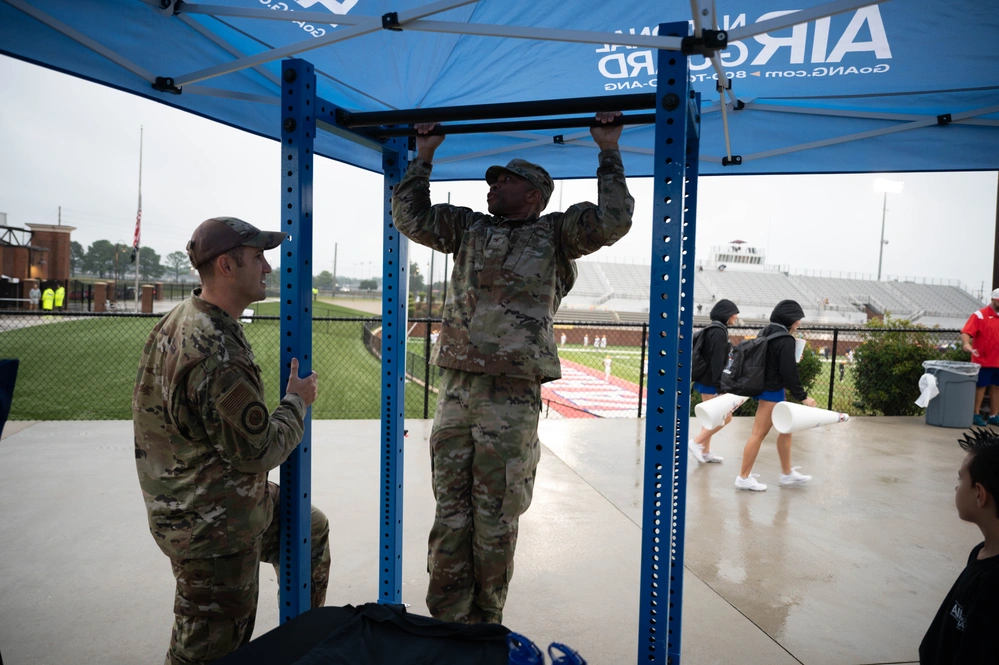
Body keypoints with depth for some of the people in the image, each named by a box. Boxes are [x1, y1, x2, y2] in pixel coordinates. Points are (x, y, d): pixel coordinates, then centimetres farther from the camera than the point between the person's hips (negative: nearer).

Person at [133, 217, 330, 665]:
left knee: (311, 529, 25)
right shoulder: (218, 354, -31)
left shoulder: (179, 320, 1)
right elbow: (259, 452, -26)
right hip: (214, 529, -10)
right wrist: (297, 400, -10)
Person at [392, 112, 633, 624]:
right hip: (455, 390, 4)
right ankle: (446, 624, 21)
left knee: (495, 523, 6)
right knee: (451, 516, 8)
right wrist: (423, 157, 22)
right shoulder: (468, 228, 19)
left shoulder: (555, 233, 7)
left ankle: (485, 628, 22)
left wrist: (609, 152, 2)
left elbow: (613, 221, -4)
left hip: (512, 398, -4)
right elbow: (411, 218, 21)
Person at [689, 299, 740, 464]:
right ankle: (696, 443, -3)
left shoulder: (713, 330, 14)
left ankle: (705, 452, 20)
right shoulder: (719, 331, -16)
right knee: (725, 417, -4)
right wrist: (720, 386, -23)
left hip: (705, 381, 10)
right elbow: (717, 361, -22)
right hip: (711, 383, -10)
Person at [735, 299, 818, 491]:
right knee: (758, 434, -4)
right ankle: (743, 477, 3)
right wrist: (802, 396, -12)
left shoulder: (766, 333, 10)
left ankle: (787, 474, 27)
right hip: (772, 391, -10)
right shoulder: (785, 340, -17)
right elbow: (789, 371, -20)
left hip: (763, 387, 10)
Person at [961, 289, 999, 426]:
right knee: (980, 387, 2)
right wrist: (967, 343, -36)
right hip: (983, 360, -6)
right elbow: (966, 333, -18)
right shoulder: (980, 315, -8)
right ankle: (976, 415, 11)